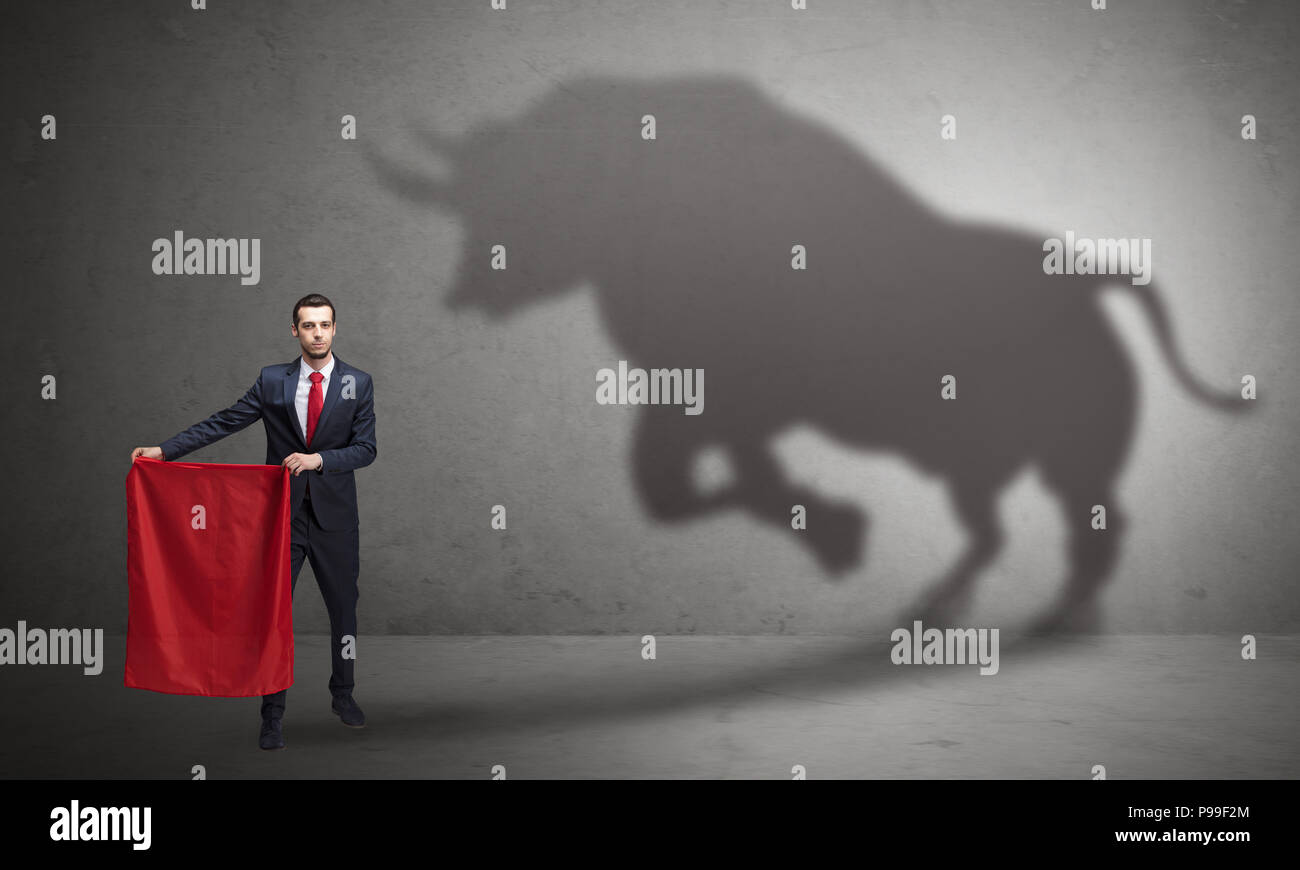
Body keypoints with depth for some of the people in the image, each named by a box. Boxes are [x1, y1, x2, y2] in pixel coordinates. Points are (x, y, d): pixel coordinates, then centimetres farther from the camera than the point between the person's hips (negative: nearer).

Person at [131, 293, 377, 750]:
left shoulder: (358, 383, 0)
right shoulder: (272, 380, 2)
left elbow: (365, 448, -5)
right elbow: (222, 422, 1)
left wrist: (320, 459, -20)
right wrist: (164, 450, -5)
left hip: (335, 515, 0)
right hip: (282, 512, 0)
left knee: (343, 607, 12)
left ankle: (342, 695, 33)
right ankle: (272, 716, 10)